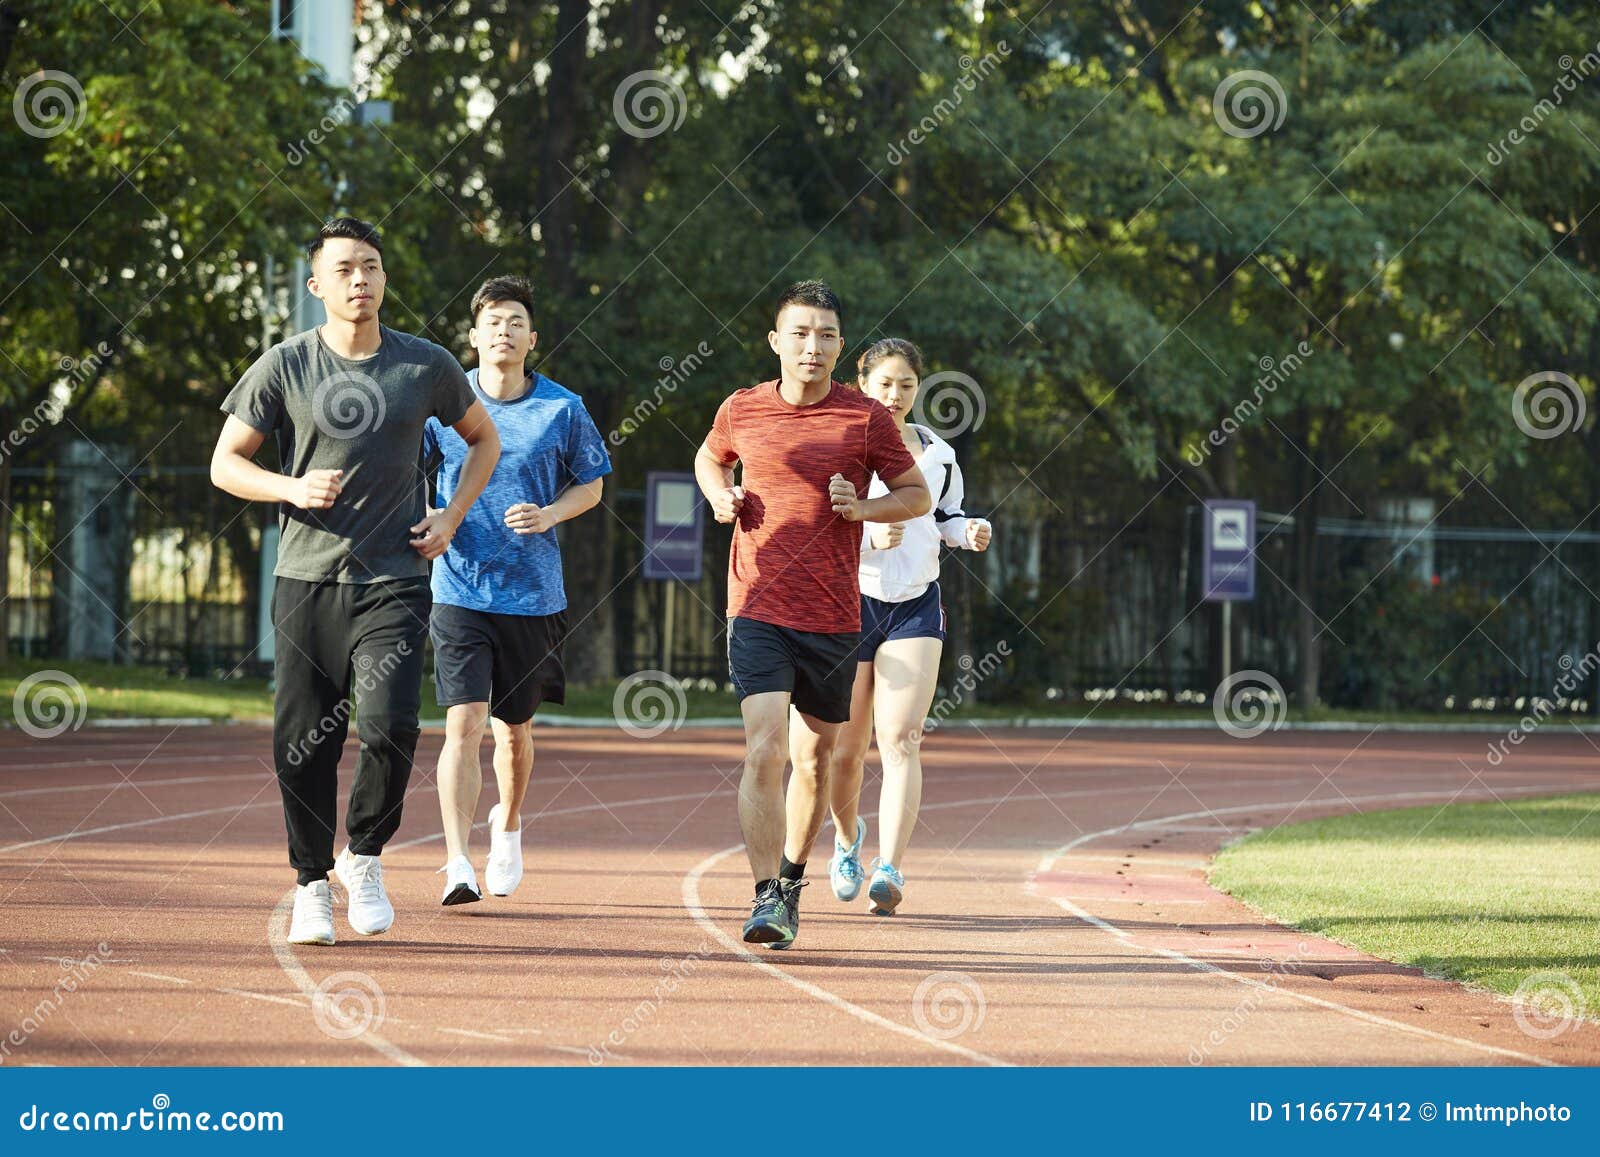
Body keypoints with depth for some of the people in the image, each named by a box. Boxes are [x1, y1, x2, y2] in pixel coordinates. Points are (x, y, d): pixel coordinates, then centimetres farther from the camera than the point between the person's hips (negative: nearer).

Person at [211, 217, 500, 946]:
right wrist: (292, 488, -14)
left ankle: (365, 857, 8)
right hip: (306, 579, 0)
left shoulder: (426, 366, 4)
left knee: (388, 726, -16)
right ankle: (312, 885, 17)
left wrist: (451, 517, 6)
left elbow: (483, 439, 20)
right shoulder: (284, 366, 1)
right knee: (303, 742, 0)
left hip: (394, 582, 0)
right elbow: (225, 464, 4)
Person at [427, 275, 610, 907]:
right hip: (460, 589, -1)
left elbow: (591, 484, 12)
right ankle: (458, 864, -18)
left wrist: (550, 514, -8)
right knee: (464, 724, -14)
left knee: (514, 729, 14)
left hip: (533, 594, 2)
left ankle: (506, 825, 42)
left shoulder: (563, 409, 1)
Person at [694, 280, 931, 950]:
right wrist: (720, 496, 4)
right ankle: (766, 898, -17)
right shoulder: (742, 410, 4)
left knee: (815, 757, 11)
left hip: (834, 618, 1)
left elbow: (918, 494, 9)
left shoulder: (866, 419, -1)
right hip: (758, 611, -1)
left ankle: (792, 877, 33)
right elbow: (710, 457, 25)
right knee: (764, 748, -16)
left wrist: (863, 507, -10)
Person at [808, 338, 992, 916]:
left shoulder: (938, 455, 7)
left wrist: (968, 532, -2)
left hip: (916, 608, 1)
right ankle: (848, 839, 36)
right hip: (850, 602, -1)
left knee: (900, 740, -15)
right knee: (845, 752, 4)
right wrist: (869, 536, -25)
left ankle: (889, 869, -23)